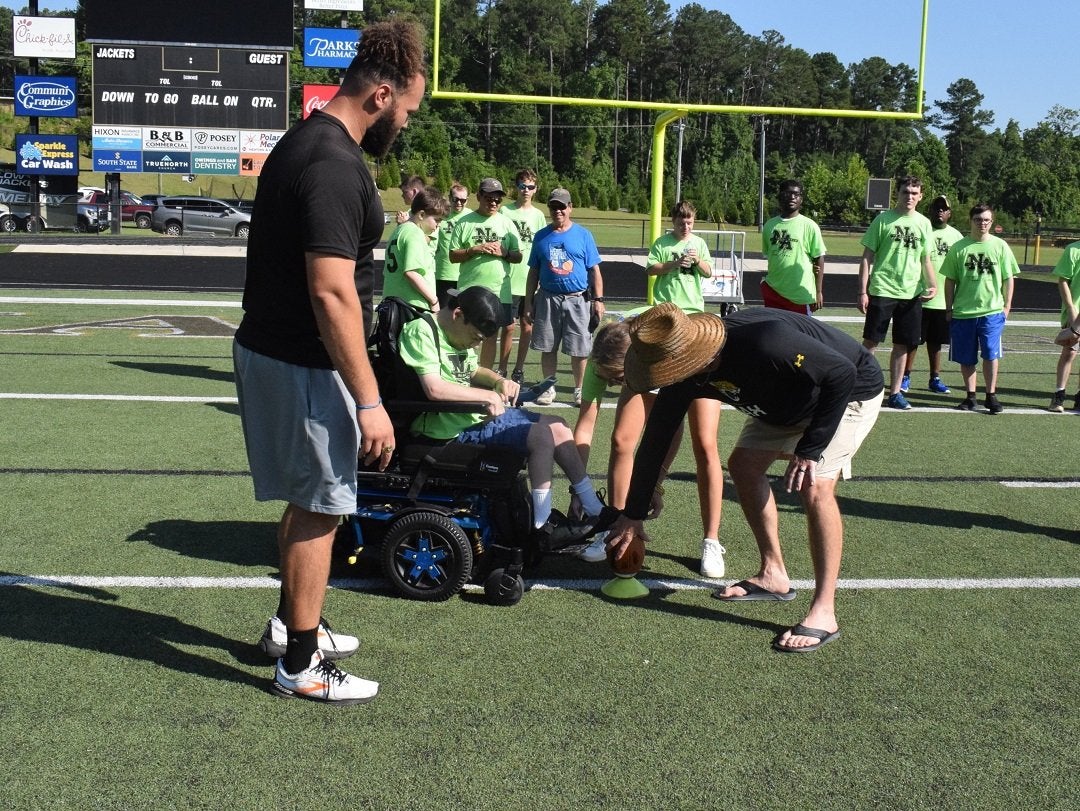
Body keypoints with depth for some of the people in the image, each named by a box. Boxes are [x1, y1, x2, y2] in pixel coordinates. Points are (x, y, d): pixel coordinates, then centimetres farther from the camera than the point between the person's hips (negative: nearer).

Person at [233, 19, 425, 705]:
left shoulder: (306, 142, 11)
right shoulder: (334, 165, -22)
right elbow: (332, 293, -27)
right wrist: (369, 402, -24)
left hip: (269, 351, 10)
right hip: (304, 366, -10)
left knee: (307, 500, 22)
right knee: (319, 510, 1)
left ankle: (291, 623, 37)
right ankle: (300, 667, 13)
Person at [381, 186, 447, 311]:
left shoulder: (398, 231, 18)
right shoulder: (414, 234, -11)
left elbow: (387, 272, 21)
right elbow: (411, 272, -22)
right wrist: (434, 300, -15)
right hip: (414, 306, -10)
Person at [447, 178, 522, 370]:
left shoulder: (506, 224, 7)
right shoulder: (464, 223, 1)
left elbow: (518, 256, 8)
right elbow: (453, 256, 0)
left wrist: (503, 253, -12)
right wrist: (475, 249, -15)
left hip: (498, 290, 2)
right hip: (469, 289, -2)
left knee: (490, 334, 10)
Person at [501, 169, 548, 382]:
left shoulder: (538, 215, 8)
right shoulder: (505, 211, 0)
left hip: (532, 282, 3)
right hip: (509, 280, -3)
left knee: (527, 326, 6)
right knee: (508, 326, 0)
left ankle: (519, 369, 18)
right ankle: (502, 370, 12)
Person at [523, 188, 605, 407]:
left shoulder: (583, 235, 2)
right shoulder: (541, 236, 8)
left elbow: (594, 271, 2)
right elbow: (533, 272, 11)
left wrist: (598, 300, -5)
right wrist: (528, 303, 7)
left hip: (578, 300, -2)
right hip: (547, 299, 2)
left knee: (579, 350, 1)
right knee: (547, 348, 7)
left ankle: (579, 390, 16)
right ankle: (549, 388, 21)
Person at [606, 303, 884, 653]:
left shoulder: (764, 342, -42)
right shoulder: (687, 371, -17)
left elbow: (842, 373, -33)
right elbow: (655, 439, -7)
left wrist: (810, 448, -30)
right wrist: (632, 515, -2)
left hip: (851, 390, -8)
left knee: (814, 486, -22)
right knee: (743, 465, 5)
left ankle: (824, 613, -16)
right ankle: (773, 576, 18)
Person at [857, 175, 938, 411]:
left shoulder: (923, 223, 9)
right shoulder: (883, 220, -2)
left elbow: (926, 260, 15)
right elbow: (867, 257, -2)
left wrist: (932, 284, -2)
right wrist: (863, 291, -8)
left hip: (911, 293, 4)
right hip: (882, 291, -4)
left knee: (903, 345, 7)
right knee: (871, 341, -3)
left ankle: (895, 393, 16)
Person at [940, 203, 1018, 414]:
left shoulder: (1000, 246, 3)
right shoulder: (959, 248, 3)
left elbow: (1009, 278, 7)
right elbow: (950, 280, 6)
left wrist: (1006, 306, 3)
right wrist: (949, 309, 4)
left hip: (992, 311, -1)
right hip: (963, 312, 1)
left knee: (991, 354, -7)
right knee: (966, 358, 7)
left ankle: (991, 396, 5)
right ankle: (970, 396, 19)